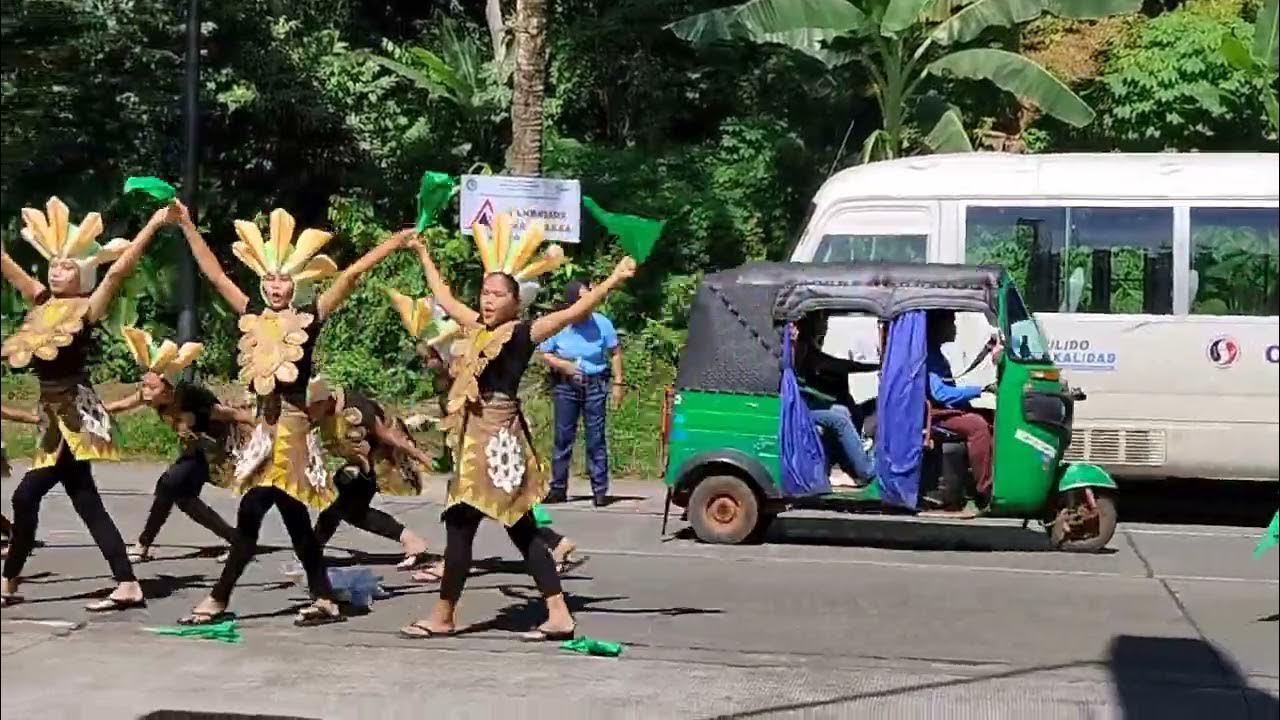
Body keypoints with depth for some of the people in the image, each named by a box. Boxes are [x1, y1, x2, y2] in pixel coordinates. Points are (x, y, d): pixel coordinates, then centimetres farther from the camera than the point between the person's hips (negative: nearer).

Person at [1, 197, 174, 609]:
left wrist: (153, 226, -23)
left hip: (75, 415, -7)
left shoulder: (87, 308, -6)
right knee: (86, 503, 5)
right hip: (56, 415, 7)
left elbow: (119, 270, -17)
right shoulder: (43, 302, 11)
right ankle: (127, 586, 6)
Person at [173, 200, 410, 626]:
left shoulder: (309, 318, -2)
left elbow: (350, 276, -6)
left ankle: (219, 599, 0)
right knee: (294, 516, 9)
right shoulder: (253, 315, 10)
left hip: (290, 424, -6)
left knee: (251, 513, -8)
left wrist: (397, 242, -7)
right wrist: (188, 226, 13)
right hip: (268, 424, 6)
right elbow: (215, 275, 13)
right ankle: (324, 600, 16)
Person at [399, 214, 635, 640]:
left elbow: (573, 313, -14)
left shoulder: (522, 333, -6)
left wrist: (613, 280, -22)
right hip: (476, 439, 8)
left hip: (497, 440, -8)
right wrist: (423, 255, 37)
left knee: (460, 524, -4)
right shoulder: (478, 329, 13)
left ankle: (443, 615, 7)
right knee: (521, 529, 6)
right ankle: (559, 616, 7)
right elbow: (443, 298, 28)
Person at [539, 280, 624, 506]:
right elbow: (544, 354, 4)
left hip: (595, 385, -1)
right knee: (563, 437, 5)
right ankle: (558, 488, 13)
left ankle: (600, 490, 3)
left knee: (596, 438, -1)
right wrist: (562, 365, -15)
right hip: (565, 386, 1)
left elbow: (615, 353, 4)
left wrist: (617, 383, -1)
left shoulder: (601, 323, -6)